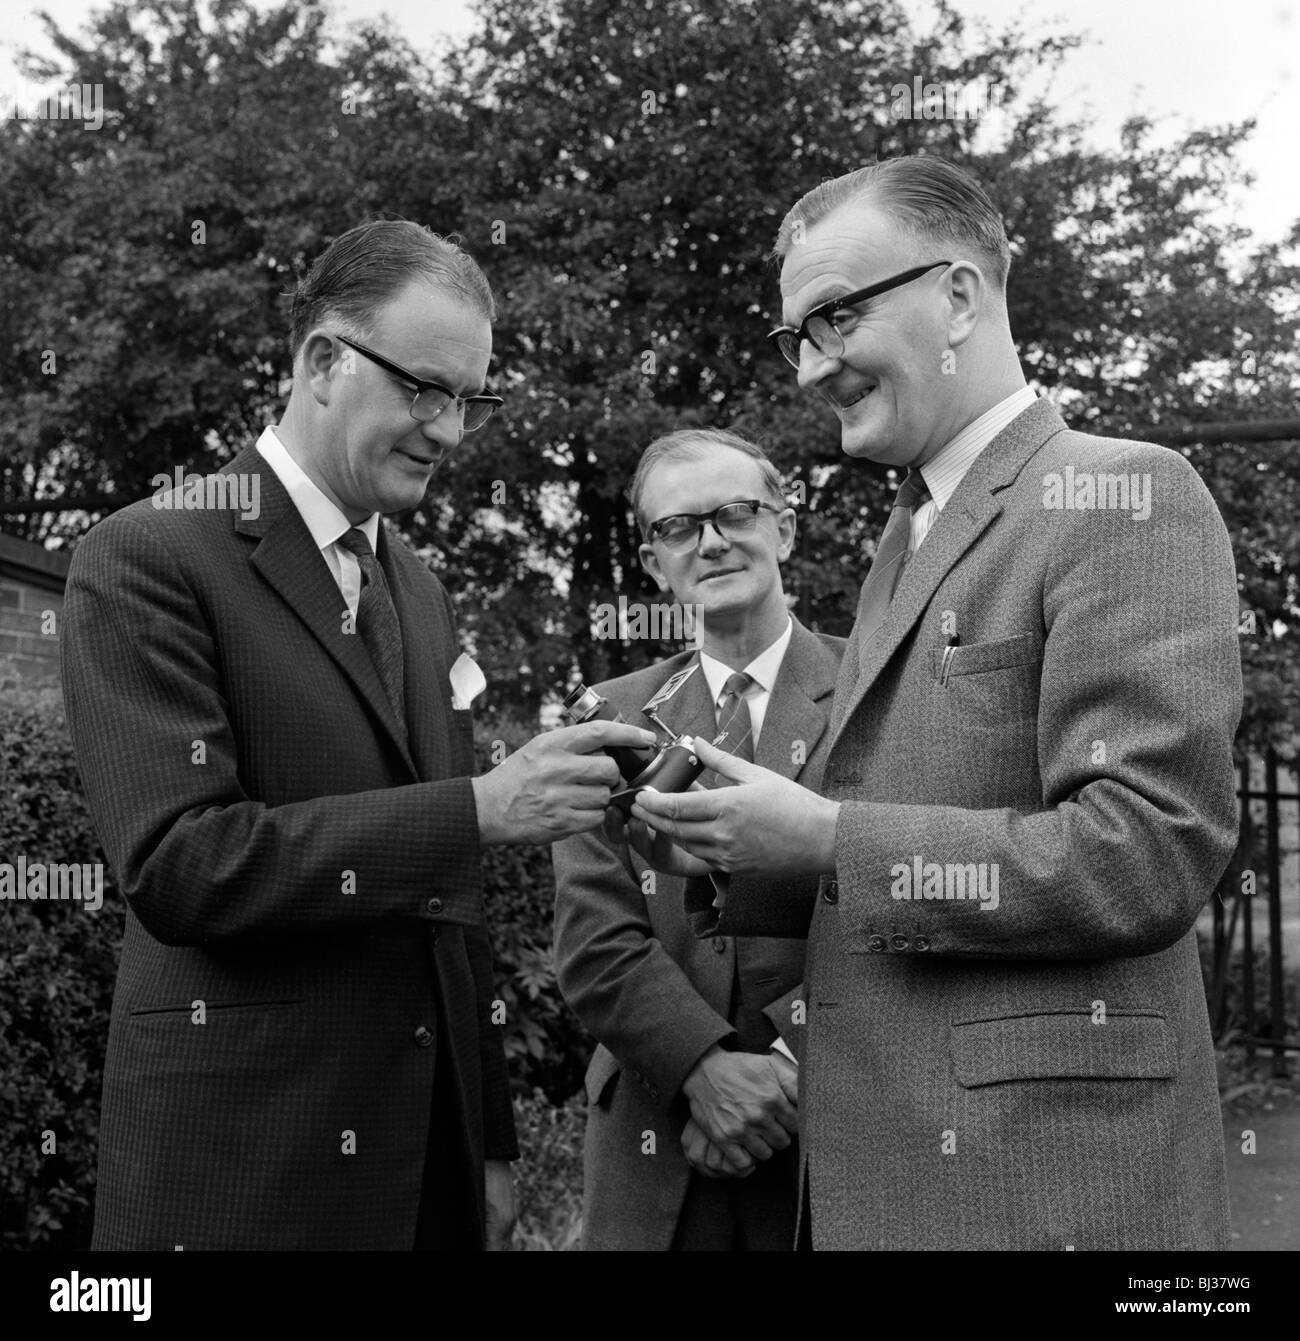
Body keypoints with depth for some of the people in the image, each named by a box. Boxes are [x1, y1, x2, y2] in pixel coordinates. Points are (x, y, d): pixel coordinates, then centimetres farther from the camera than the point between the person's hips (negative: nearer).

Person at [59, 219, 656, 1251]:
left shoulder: (422, 594, 15)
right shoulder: (149, 559, -8)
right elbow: (177, 863, -19)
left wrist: (490, 1141, 16)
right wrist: (480, 808, -22)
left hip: (431, 1135, 7)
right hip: (245, 1158, -6)